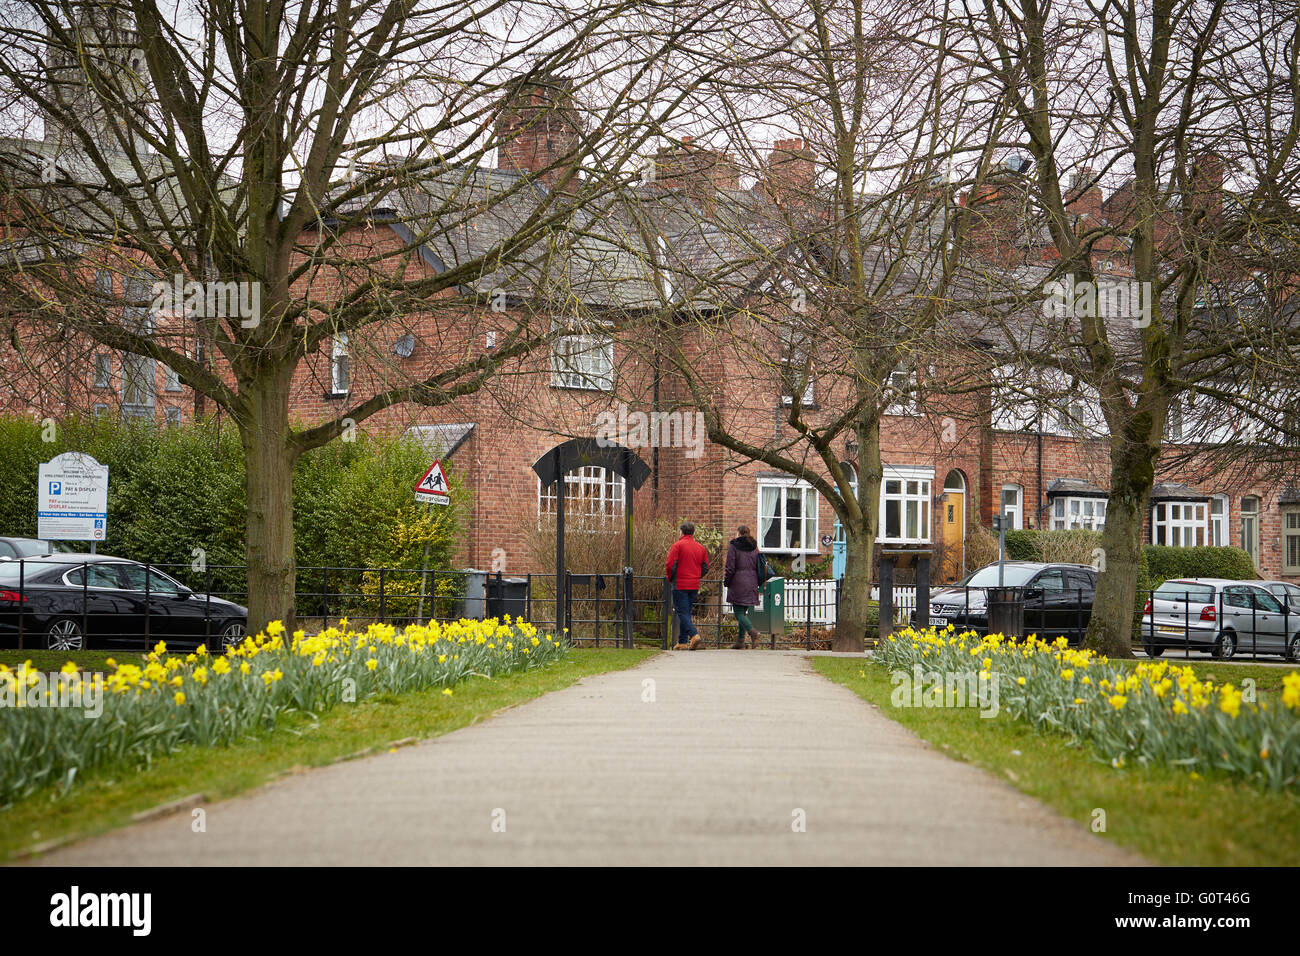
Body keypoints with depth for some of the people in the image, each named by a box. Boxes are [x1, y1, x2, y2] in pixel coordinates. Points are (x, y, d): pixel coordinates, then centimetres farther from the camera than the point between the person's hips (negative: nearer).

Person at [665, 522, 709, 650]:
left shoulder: (677, 545, -8)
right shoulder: (700, 547, 11)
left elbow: (670, 564, -14)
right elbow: (705, 568, 10)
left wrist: (670, 577, 4)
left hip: (680, 585, -6)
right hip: (695, 586, 6)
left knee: (682, 613, -7)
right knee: (686, 612, 14)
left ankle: (694, 635, -26)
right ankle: (682, 642, 14)